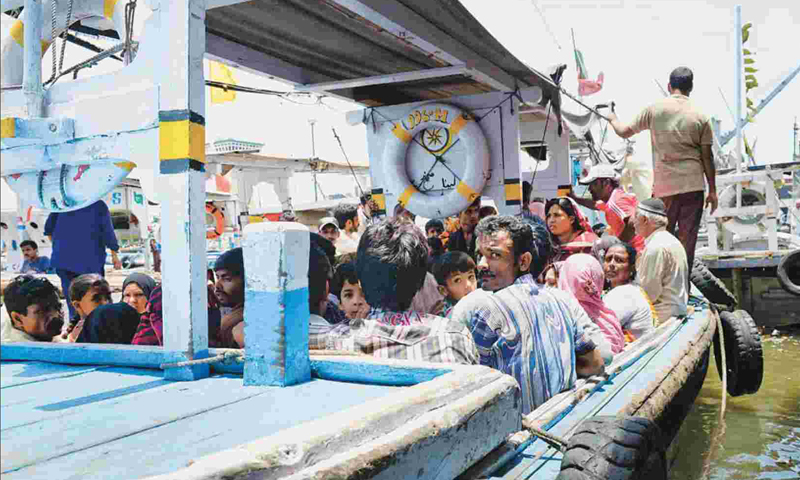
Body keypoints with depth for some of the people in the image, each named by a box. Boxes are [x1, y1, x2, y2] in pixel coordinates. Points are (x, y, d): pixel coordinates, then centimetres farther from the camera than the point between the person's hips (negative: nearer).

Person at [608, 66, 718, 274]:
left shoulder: (654, 109, 0)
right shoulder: (700, 117, 1)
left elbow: (625, 132, 11)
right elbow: (707, 157, 2)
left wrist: (612, 119, 33)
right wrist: (712, 191, 9)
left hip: (664, 185, 0)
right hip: (693, 185, 0)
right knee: (687, 239, 4)